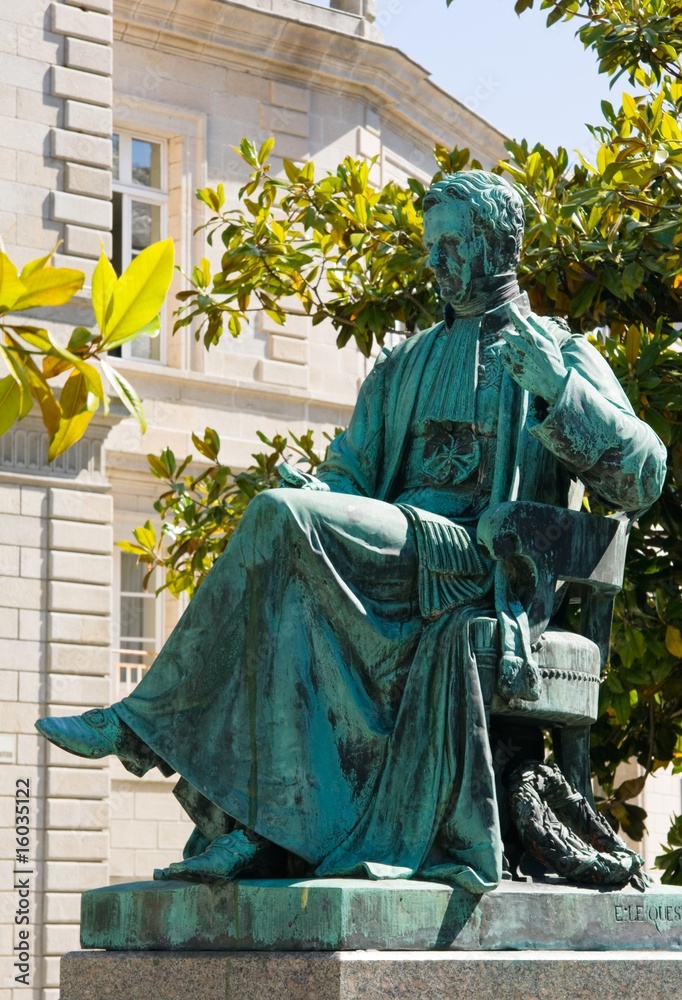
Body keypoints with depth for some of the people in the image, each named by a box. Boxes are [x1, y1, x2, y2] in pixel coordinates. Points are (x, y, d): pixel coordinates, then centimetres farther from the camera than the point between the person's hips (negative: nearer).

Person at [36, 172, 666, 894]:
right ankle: (253, 828, -35)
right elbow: (349, 469, 19)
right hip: (395, 555, 6)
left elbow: (644, 477, -1)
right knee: (282, 599, -28)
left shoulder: (564, 357, 10)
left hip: (479, 566, -6)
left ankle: (146, 721, -22)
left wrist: (557, 389, -14)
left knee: (280, 514, -27)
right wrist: (315, 492, -6)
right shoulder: (405, 365, 26)